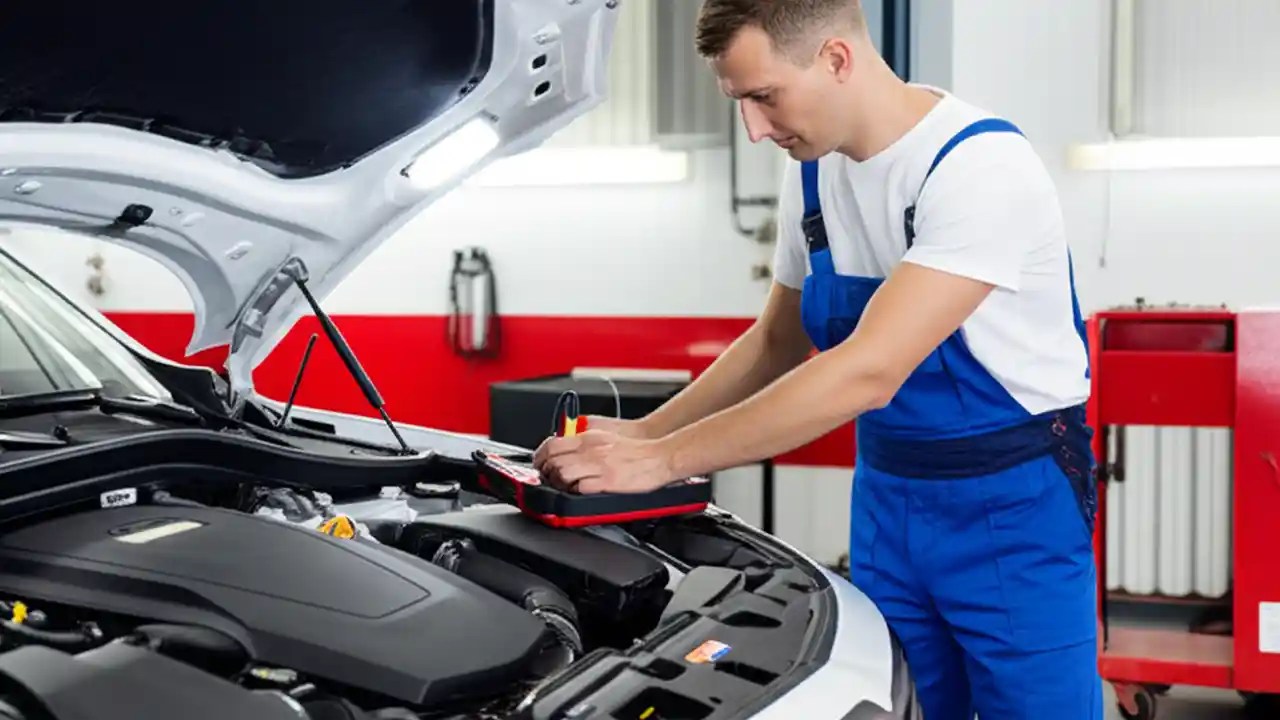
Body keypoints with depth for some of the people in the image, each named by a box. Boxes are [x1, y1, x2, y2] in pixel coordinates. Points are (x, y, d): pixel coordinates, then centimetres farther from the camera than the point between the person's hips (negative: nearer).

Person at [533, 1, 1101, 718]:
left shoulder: (982, 166, -24)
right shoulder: (813, 168, 0)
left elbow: (867, 373, -31)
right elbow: (778, 342, 13)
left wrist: (662, 460, -28)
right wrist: (643, 433, 0)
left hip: (1013, 504, -6)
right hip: (888, 495, 6)